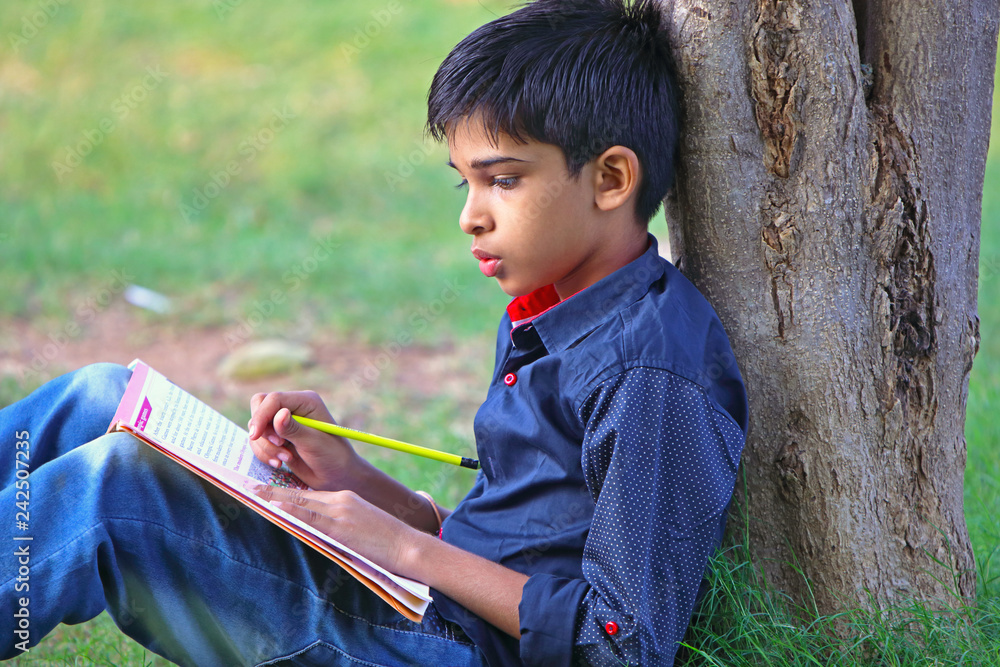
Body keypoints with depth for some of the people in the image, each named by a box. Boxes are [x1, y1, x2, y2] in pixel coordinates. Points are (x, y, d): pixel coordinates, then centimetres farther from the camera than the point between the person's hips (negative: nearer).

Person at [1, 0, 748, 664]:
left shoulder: (655, 378, -17)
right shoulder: (543, 317, 14)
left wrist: (408, 547, -17)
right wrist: (348, 474, 2)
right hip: (422, 605, 10)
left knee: (114, 485, -22)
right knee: (105, 398, 5)